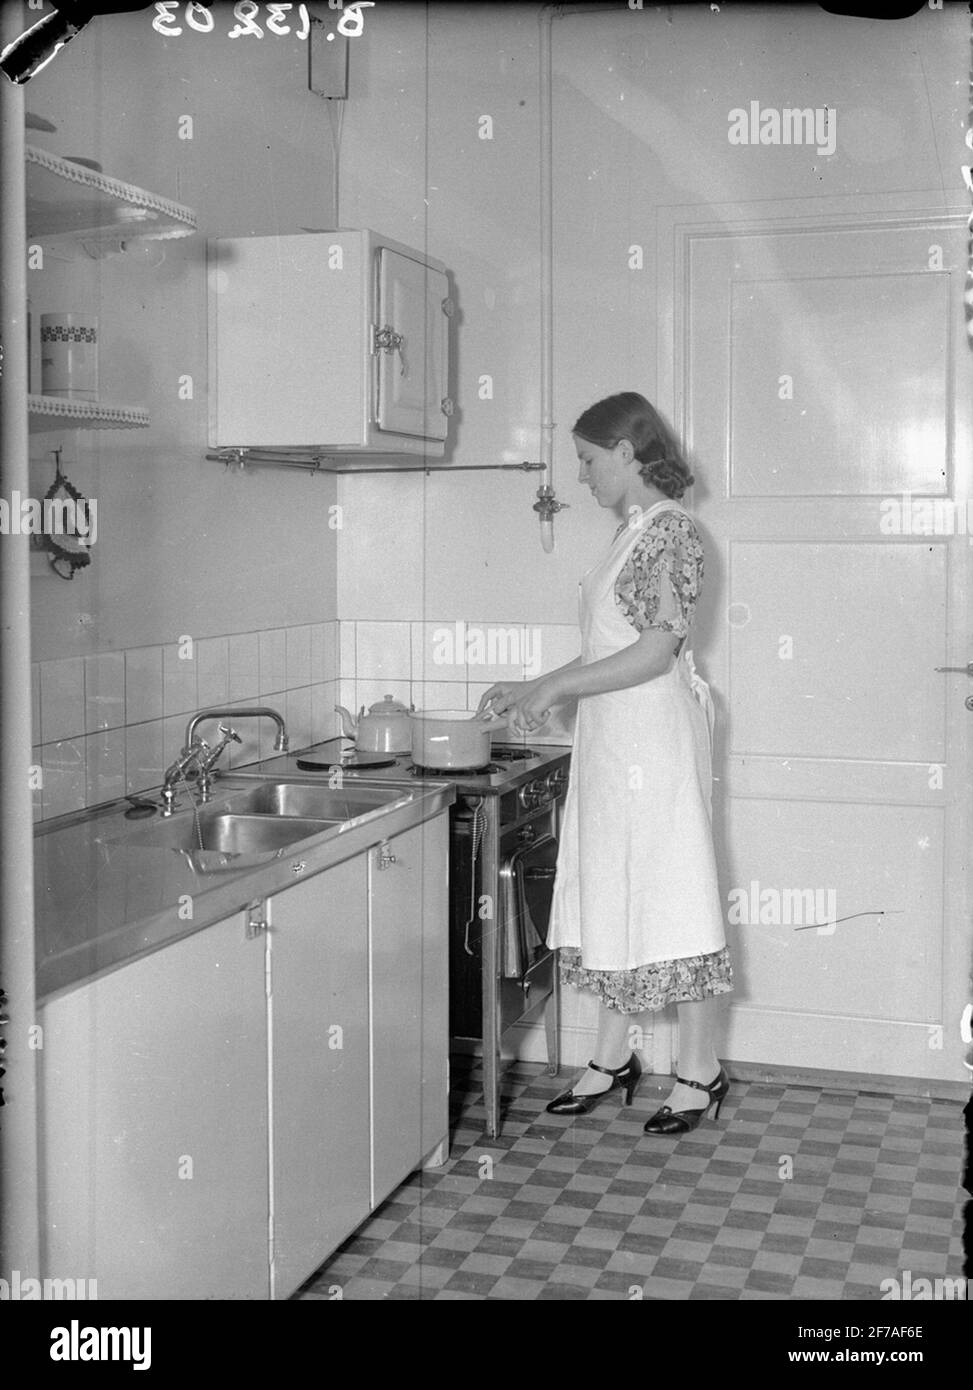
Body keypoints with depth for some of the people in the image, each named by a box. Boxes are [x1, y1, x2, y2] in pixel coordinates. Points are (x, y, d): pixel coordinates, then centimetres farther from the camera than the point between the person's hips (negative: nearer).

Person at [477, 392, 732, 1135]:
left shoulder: (671, 528, -13)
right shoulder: (631, 532, 15)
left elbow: (656, 653, -19)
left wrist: (555, 688, -16)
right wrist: (533, 690, 13)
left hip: (656, 735, -9)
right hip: (610, 739, 9)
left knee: (671, 892, -1)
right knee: (612, 894, 12)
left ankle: (701, 1071, 11)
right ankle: (615, 1057, 23)